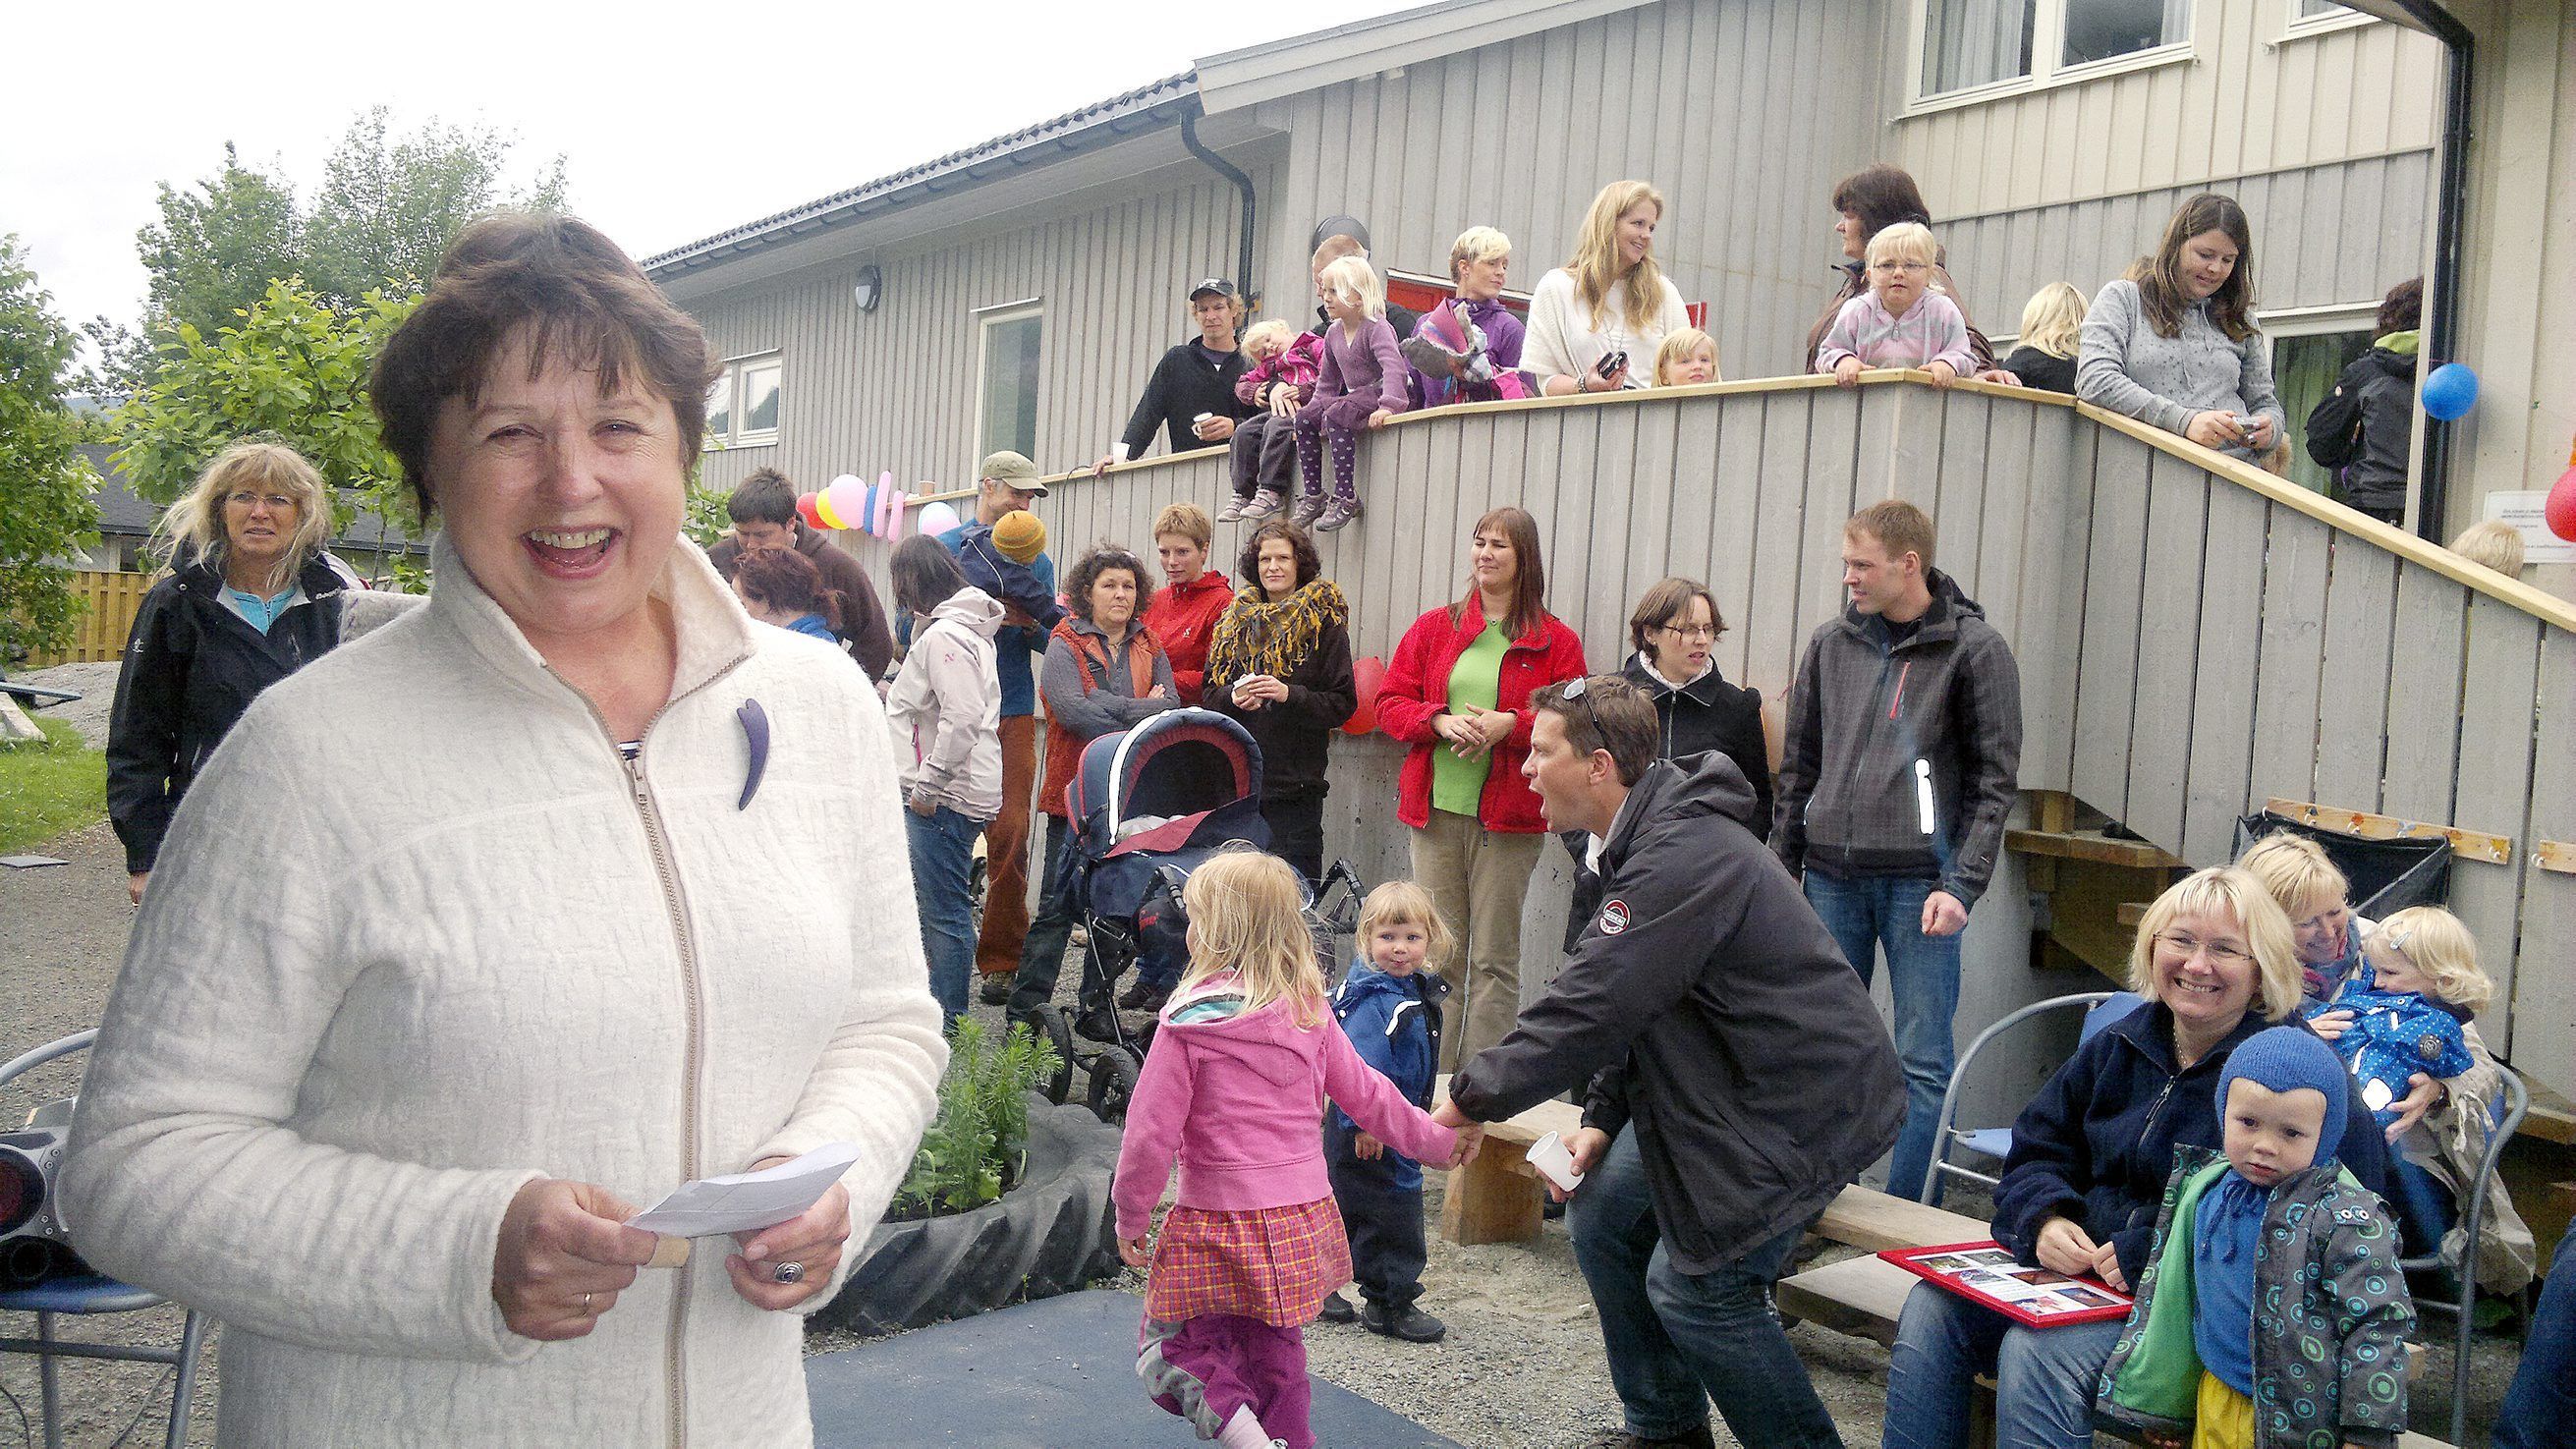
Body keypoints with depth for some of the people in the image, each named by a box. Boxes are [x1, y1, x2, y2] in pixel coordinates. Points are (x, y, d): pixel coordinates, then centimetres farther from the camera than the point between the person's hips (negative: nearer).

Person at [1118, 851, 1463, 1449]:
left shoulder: (1190, 1022, -13)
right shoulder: (1309, 1011, 1)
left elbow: (1152, 1129, -11)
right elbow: (1365, 1094, 11)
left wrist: (1131, 1215, 2)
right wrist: (1435, 1140, 26)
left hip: (1219, 1224, -5)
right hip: (1302, 1219, 5)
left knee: (1170, 1348, 8)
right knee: (1276, 1356, 20)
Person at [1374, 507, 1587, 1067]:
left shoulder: (1556, 642, 2)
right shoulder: (1435, 627, 11)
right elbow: (1390, 703, 9)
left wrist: (1510, 725, -16)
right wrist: (1441, 722, -9)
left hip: (1508, 818, -2)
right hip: (1435, 811, 2)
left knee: (1494, 961, 1)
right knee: (1439, 954, 6)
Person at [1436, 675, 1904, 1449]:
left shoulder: (1683, 859, -28)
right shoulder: (1643, 838, 5)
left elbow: (1594, 1006, -30)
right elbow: (1631, 1006, 12)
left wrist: (1470, 1098, -22)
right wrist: (1601, 1121, 2)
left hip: (1808, 1100, -10)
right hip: (1722, 1088, 10)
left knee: (1694, 1283, -11)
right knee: (1604, 1218, 9)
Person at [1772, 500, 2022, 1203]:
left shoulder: (1974, 648, -2)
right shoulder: (1830, 644, 10)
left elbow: (1995, 780, -4)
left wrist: (1962, 885, -13)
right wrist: (1781, 868, 11)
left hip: (1920, 881, -4)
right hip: (1832, 879, 4)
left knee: (1924, 1061, 1)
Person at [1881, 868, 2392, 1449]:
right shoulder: (2119, 1045, 11)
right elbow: (2036, 1154, 16)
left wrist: (2151, 1254, -22)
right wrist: (2045, 1220, -9)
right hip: (2083, 1266, 6)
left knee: (2037, 1351, -31)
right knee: (1930, 1310, -17)